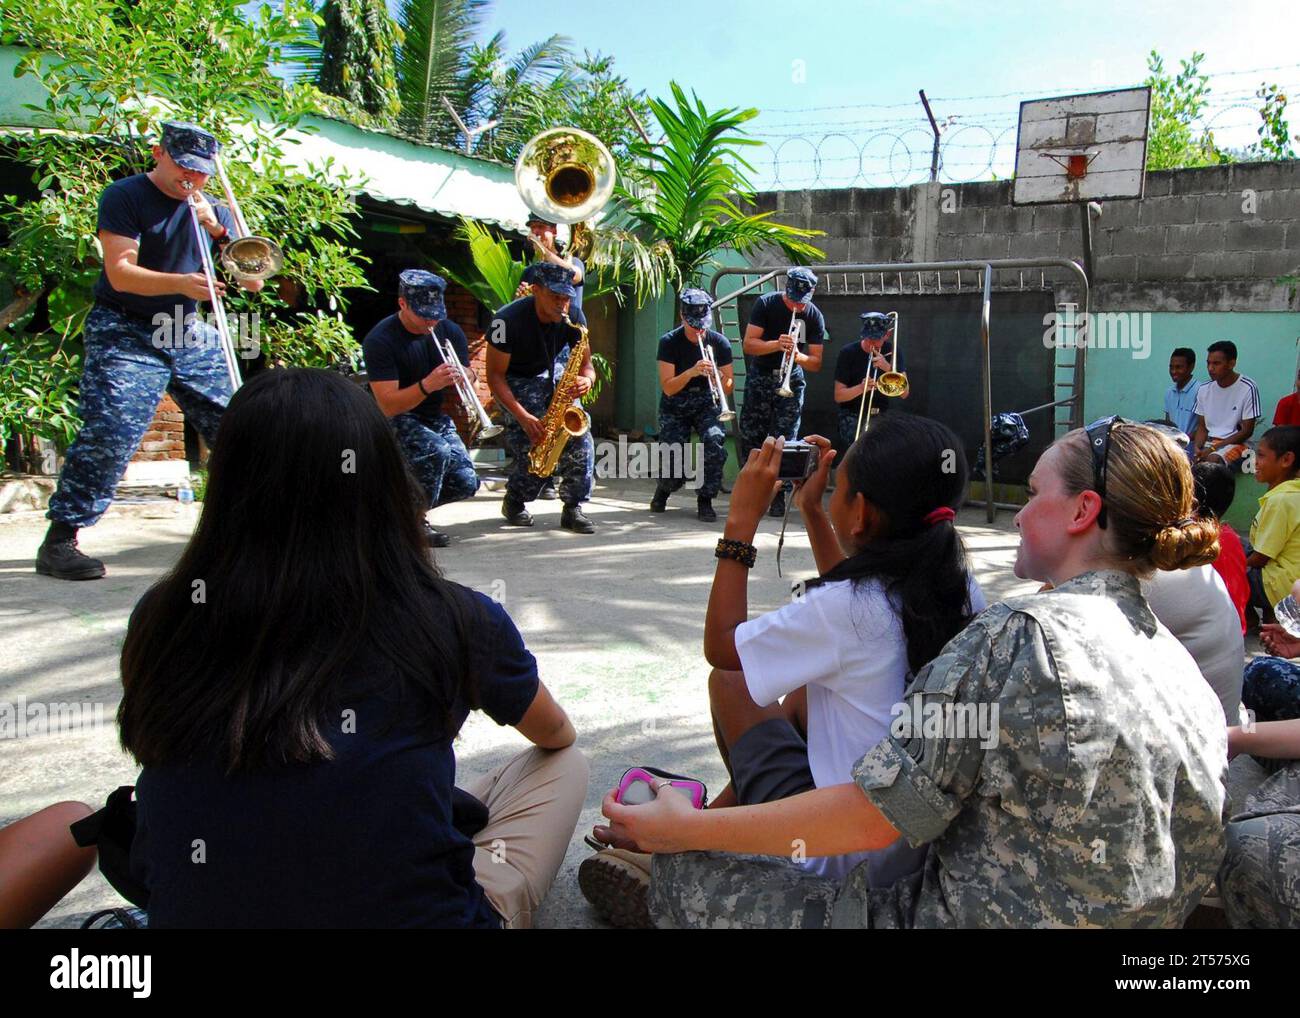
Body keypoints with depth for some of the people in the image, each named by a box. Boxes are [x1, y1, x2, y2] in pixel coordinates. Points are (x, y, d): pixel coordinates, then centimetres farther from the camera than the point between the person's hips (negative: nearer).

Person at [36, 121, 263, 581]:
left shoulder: (214, 210, 13)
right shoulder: (124, 197, -3)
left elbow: (252, 281, 3)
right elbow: (121, 273, -15)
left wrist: (218, 230, -10)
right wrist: (180, 283, -30)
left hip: (191, 335, 6)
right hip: (125, 333, -6)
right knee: (109, 432, -19)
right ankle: (59, 540, -12)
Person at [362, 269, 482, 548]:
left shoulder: (450, 332, 0)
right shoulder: (380, 341, -18)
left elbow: (466, 382, 5)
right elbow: (388, 406, -24)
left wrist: (465, 377, -20)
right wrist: (427, 385, -39)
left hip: (435, 417, 6)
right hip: (396, 420, -6)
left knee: (465, 483, -11)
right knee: (438, 450, -35)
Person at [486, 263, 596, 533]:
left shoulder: (573, 317, -16)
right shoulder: (509, 319, -28)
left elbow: (586, 364, -5)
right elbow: (495, 375, -21)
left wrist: (587, 380, -31)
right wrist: (523, 416, -33)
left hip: (555, 373, 4)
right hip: (517, 382, -4)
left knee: (579, 436, -19)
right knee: (531, 451, -20)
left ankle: (573, 508, -9)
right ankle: (515, 502, 10)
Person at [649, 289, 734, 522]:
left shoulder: (720, 342, -5)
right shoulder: (669, 342, -11)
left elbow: (728, 389, -3)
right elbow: (668, 388, -17)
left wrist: (721, 379, -26)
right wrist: (691, 372, -34)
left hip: (707, 403, 1)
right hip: (675, 407, -1)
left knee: (715, 441, -28)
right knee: (672, 458, -15)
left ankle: (705, 500, -9)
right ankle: (663, 488, 24)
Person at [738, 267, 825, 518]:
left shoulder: (814, 316, -5)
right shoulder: (766, 304, -8)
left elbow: (816, 363, -6)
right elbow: (748, 344, -14)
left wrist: (798, 356, -27)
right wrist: (777, 345, -30)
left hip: (791, 381, 0)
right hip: (760, 377, 0)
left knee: (785, 440, -6)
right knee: (751, 436, 1)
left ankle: (778, 496, 0)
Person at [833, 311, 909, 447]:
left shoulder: (891, 352, 3)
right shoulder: (848, 353, -5)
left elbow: (904, 394, -6)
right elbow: (838, 396, -7)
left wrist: (888, 368, -21)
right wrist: (861, 388, -26)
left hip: (883, 413, 3)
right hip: (853, 414, -3)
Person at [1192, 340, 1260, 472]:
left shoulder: (1248, 388, -8)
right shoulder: (1204, 389, 7)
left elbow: (1247, 431, -9)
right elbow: (1202, 427, 11)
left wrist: (1214, 448, -16)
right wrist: (1197, 448, -10)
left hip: (1235, 443, -5)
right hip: (1208, 442, 5)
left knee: (1212, 460, -36)